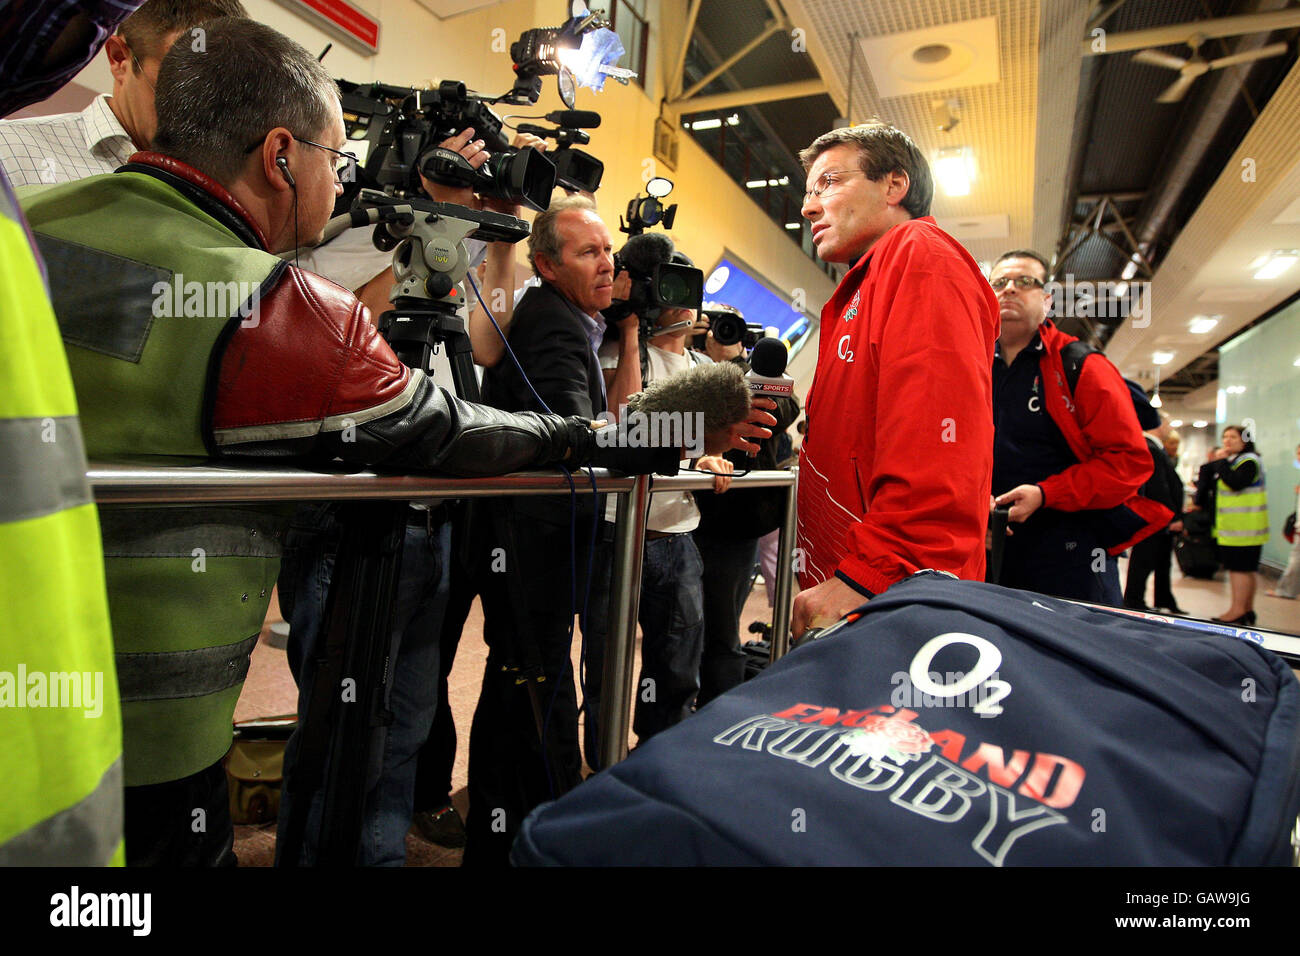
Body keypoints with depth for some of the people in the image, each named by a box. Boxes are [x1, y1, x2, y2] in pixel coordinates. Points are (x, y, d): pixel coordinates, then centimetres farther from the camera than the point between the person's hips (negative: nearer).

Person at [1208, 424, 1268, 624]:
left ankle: (1238, 611, -6)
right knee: (1246, 570, 14)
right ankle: (1248, 610, 21)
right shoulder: (1231, 462, 18)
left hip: (1243, 529, -10)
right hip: (1232, 528, 10)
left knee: (1239, 568, -8)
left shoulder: (1249, 461, -11)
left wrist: (1222, 463, -19)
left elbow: (1236, 483, -26)